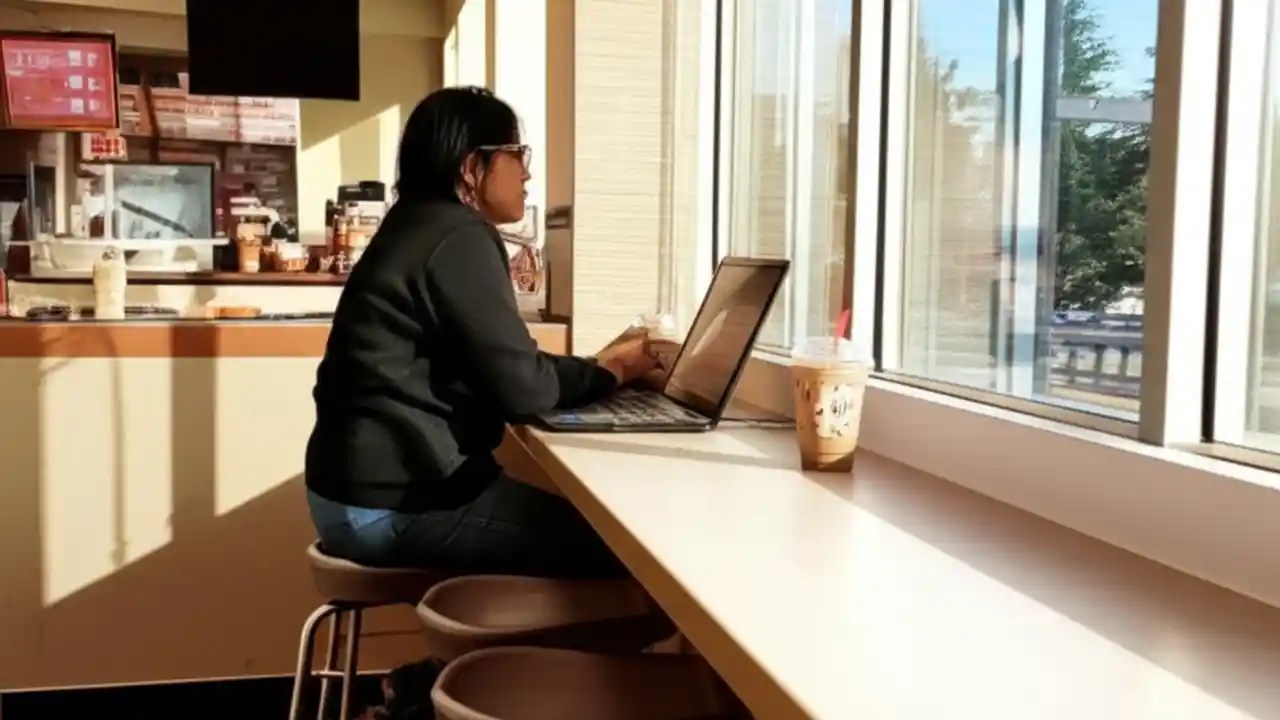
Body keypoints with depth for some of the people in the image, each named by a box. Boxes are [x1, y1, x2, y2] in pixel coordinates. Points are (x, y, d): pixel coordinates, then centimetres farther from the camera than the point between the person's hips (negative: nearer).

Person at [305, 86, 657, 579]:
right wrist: (609, 371, 0)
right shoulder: (459, 237, -14)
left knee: (573, 515, 13)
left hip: (372, 488, 10)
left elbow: (493, 368, 15)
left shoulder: (419, 226, 16)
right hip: (392, 507, -10)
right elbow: (521, 387, -16)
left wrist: (596, 367, 8)